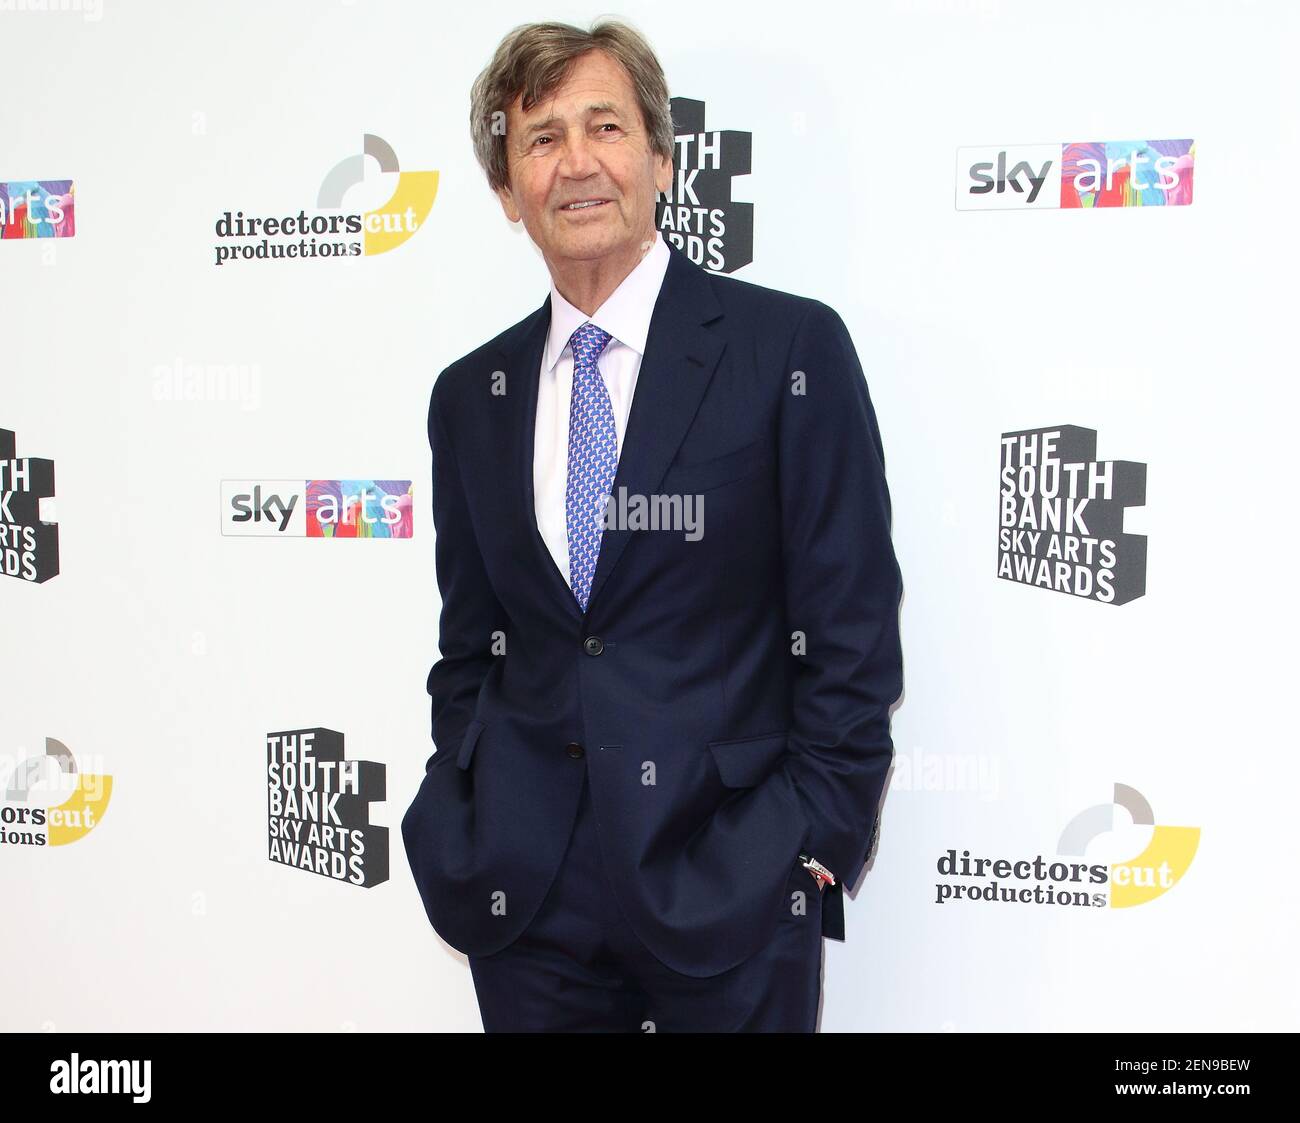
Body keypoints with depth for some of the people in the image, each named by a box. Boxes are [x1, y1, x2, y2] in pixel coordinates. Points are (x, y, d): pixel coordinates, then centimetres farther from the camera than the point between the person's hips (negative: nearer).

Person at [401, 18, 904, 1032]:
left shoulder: (790, 348, -6)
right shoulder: (468, 397, 7)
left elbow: (853, 631, -6)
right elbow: (469, 646, 12)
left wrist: (816, 844, -9)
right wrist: (460, 835, 5)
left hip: (727, 895, -3)